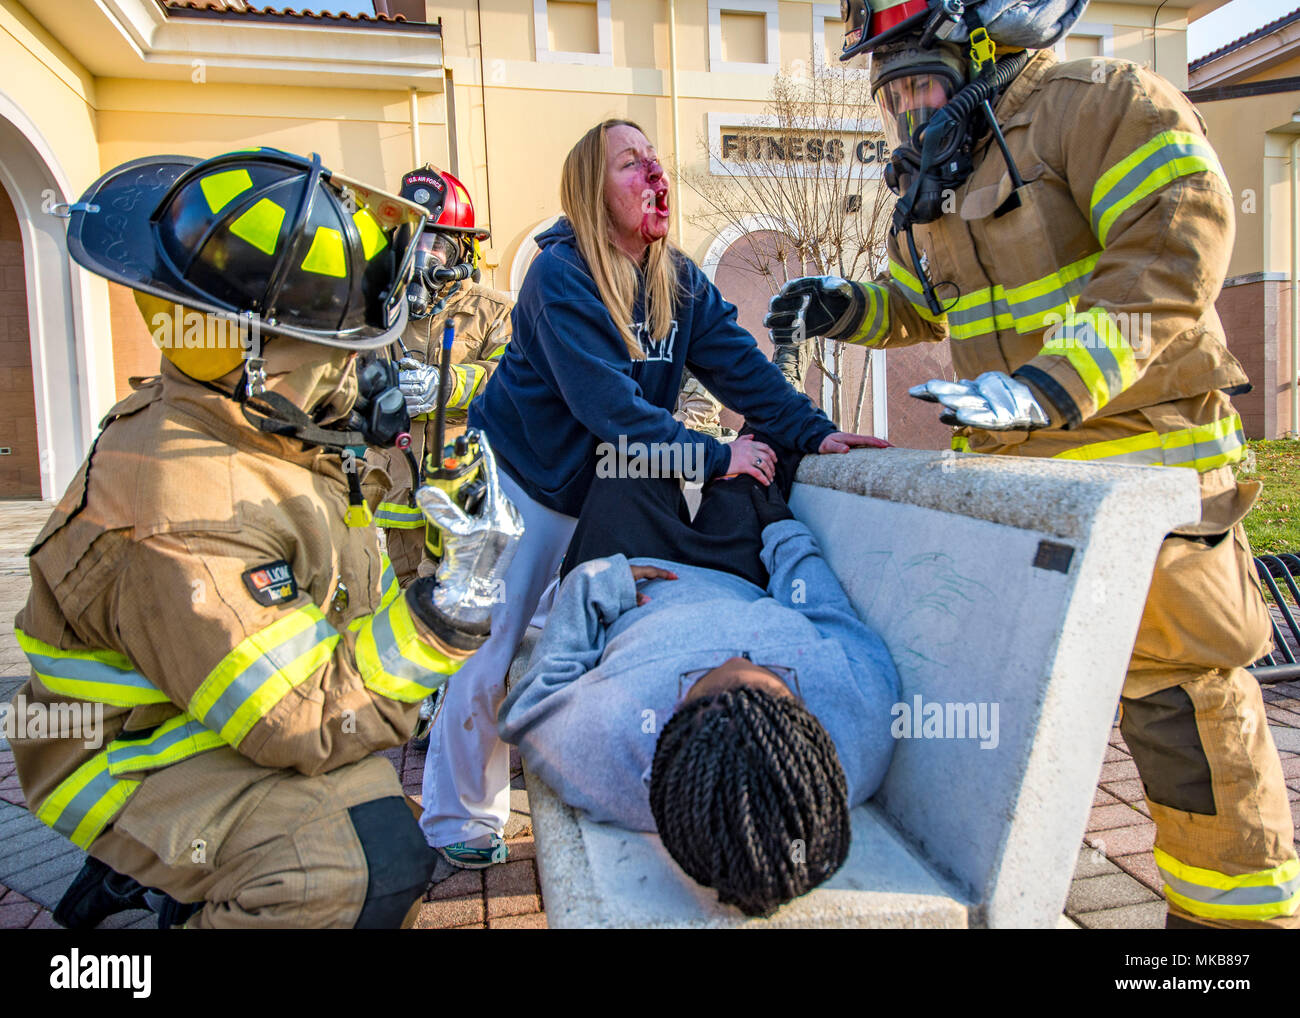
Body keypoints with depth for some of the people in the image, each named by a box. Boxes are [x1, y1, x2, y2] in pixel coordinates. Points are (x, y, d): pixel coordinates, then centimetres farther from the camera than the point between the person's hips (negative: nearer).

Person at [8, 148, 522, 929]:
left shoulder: (267, 433, -3)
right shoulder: (183, 519, -31)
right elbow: (302, 726, -29)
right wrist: (445, 614, -31)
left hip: (234, 715, 9)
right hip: (139, 763, -8)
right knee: (365, 877, -25)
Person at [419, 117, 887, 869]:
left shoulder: (681, 282, 1)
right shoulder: (560, 277, -21)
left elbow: (740, 363, -9)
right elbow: (607, 402, -30)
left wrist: (812, 431, -23)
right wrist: (711, 457, -35)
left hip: (602, 491, 6)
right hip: (521, 478, -6)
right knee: (503, 648, -2)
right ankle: (460, 818, 16)